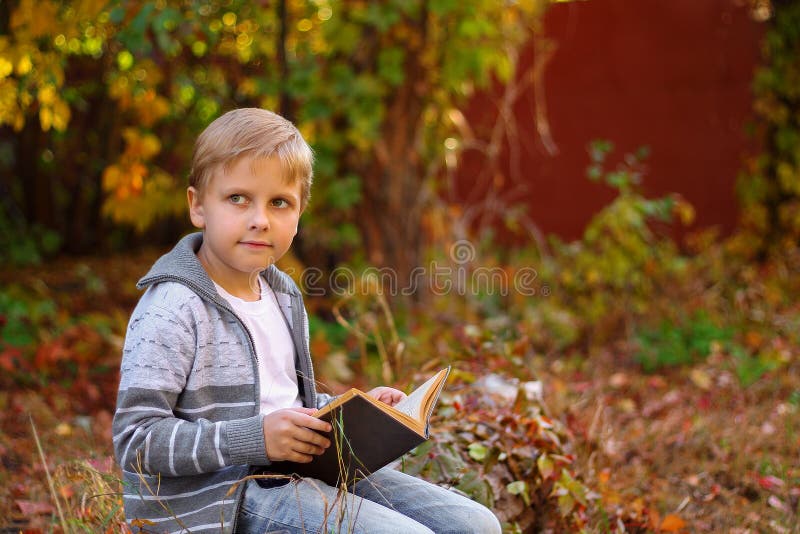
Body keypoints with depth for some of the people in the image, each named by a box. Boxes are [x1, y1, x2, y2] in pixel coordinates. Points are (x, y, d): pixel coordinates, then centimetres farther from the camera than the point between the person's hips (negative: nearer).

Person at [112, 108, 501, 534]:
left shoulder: (282, 294, 12)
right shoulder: (173, 311, -16)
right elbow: (135, 439, -20)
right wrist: (255, 438, -26)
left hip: (304, 469, 9)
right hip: (225, 495, -8)